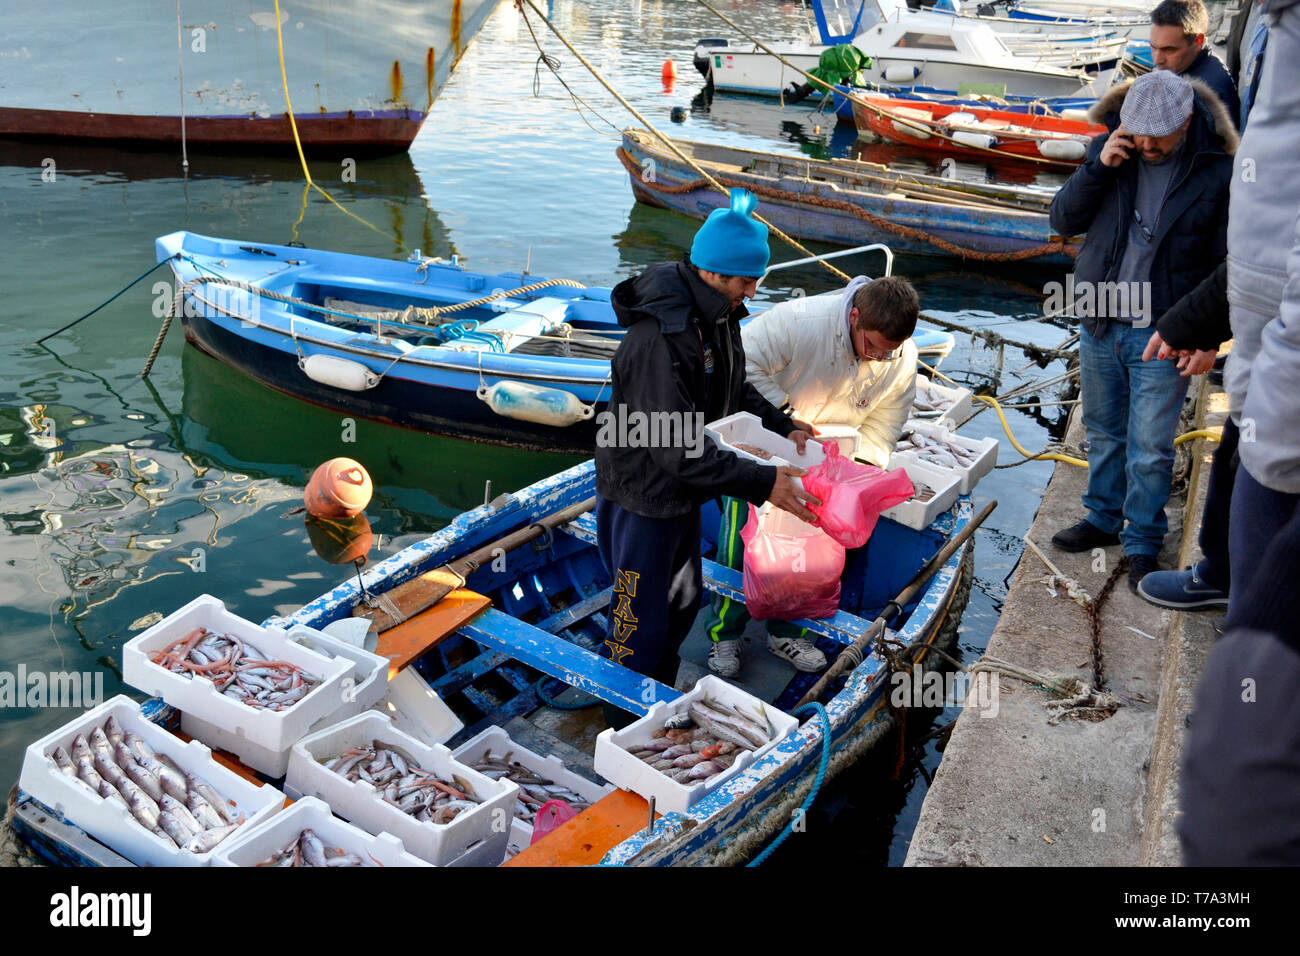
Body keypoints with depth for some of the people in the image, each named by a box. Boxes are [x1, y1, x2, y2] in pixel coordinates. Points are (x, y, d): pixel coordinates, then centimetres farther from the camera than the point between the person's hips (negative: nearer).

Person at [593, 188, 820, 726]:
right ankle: (623, 726, 28)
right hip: (642, 496, -9)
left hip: (682, 491, 9)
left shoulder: (721, 315, -1)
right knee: (641, 621, 6)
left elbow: (735, 390, 16)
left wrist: (784, 430, 2)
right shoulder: (657, 340, -33)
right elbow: (679, 450, -33)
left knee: (682, 602, 24)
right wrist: (763, 483, -32)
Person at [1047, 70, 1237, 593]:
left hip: (1161, 335, -4)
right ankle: (1103, 519, 35)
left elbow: (1224, 265, -5)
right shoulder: (1110, 148, -1)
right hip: (1099, 325, 4)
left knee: (1150, 450, 1)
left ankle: (1142, 544, 17)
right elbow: (1064, 220, 0)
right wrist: (1097, 168, -15)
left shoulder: (1217, 171, -10)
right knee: (1103, 433, 18)